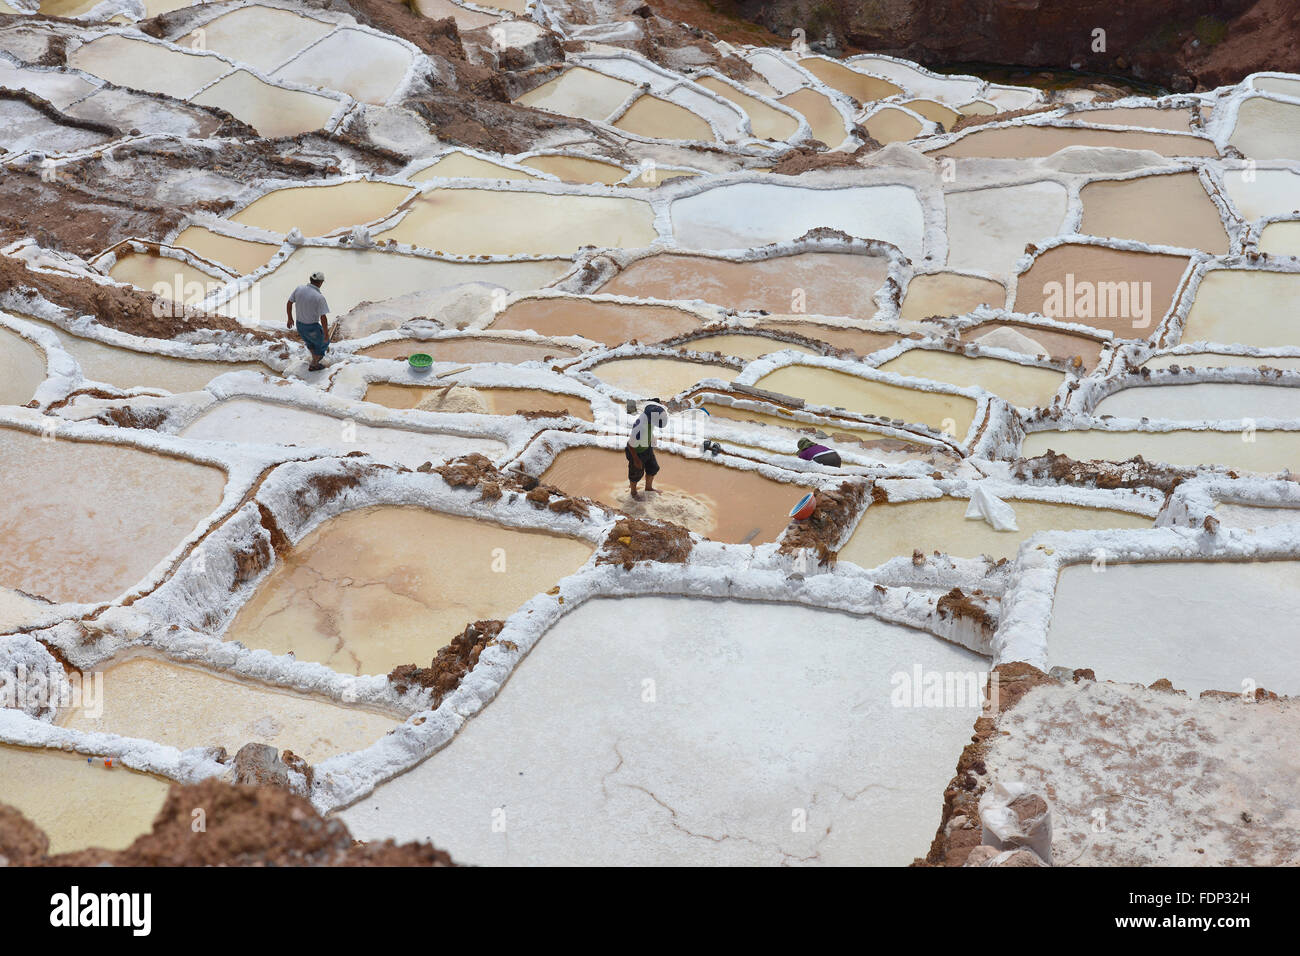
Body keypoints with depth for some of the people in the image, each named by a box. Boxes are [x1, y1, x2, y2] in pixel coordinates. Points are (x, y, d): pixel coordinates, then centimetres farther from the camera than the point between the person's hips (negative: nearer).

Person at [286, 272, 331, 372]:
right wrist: (326, 334, -11)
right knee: (322, 342, 26)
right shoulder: (319, 298, -30)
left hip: (300, 324, 5)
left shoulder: (299, 289, -13)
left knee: (310, 341, 35)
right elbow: (323, 319, -26)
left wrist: (290, 319, 17)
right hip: (312, 328, -5)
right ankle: (313, 365, 42)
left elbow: (289, 303, 1)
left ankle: (316, 357, 60)